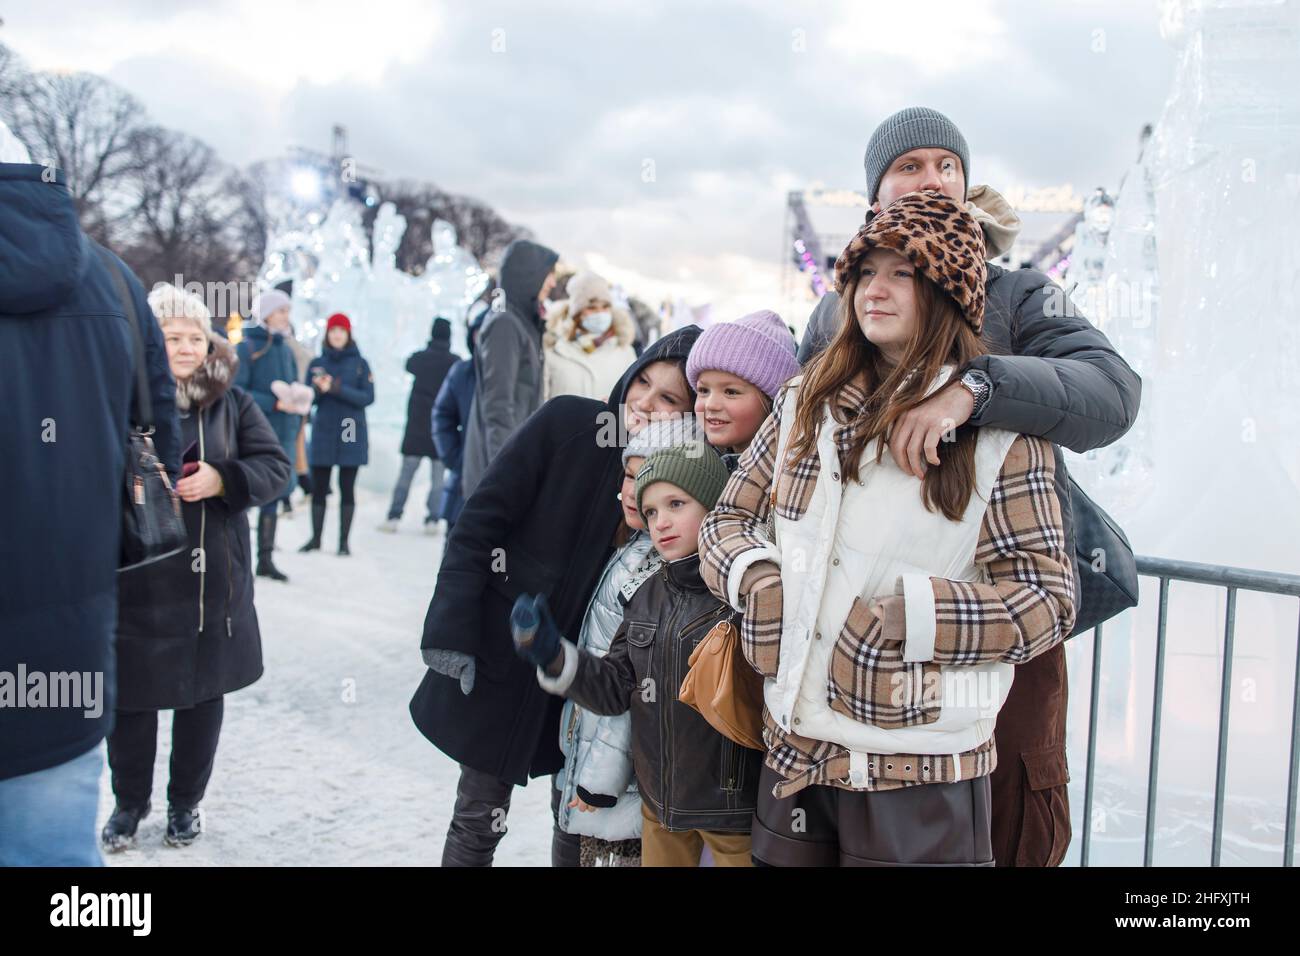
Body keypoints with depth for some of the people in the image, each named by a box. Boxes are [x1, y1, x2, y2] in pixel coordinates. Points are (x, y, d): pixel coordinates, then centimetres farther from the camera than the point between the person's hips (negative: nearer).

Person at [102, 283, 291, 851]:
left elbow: (275, 466, 1)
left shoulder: (230, 401, 1)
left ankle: (186, 800, 31)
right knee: (131, 696, 8)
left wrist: (223, 479, -16)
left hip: (211, 580, 2)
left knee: (204, 694, 12)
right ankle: (129, 800, 31)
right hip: (133, 577, -2)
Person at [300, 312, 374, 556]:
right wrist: (318, 389, -14)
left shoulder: (359, 363, 3)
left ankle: (344, 541, 5)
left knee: (347, 488, 0)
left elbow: (368, 397, -7)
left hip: (350, 435, -2)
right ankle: (315, 538, 14)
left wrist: (337, 388, -17)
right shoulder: (316, 363, 9)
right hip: (322, 434, 2)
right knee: (318, 488, 4)